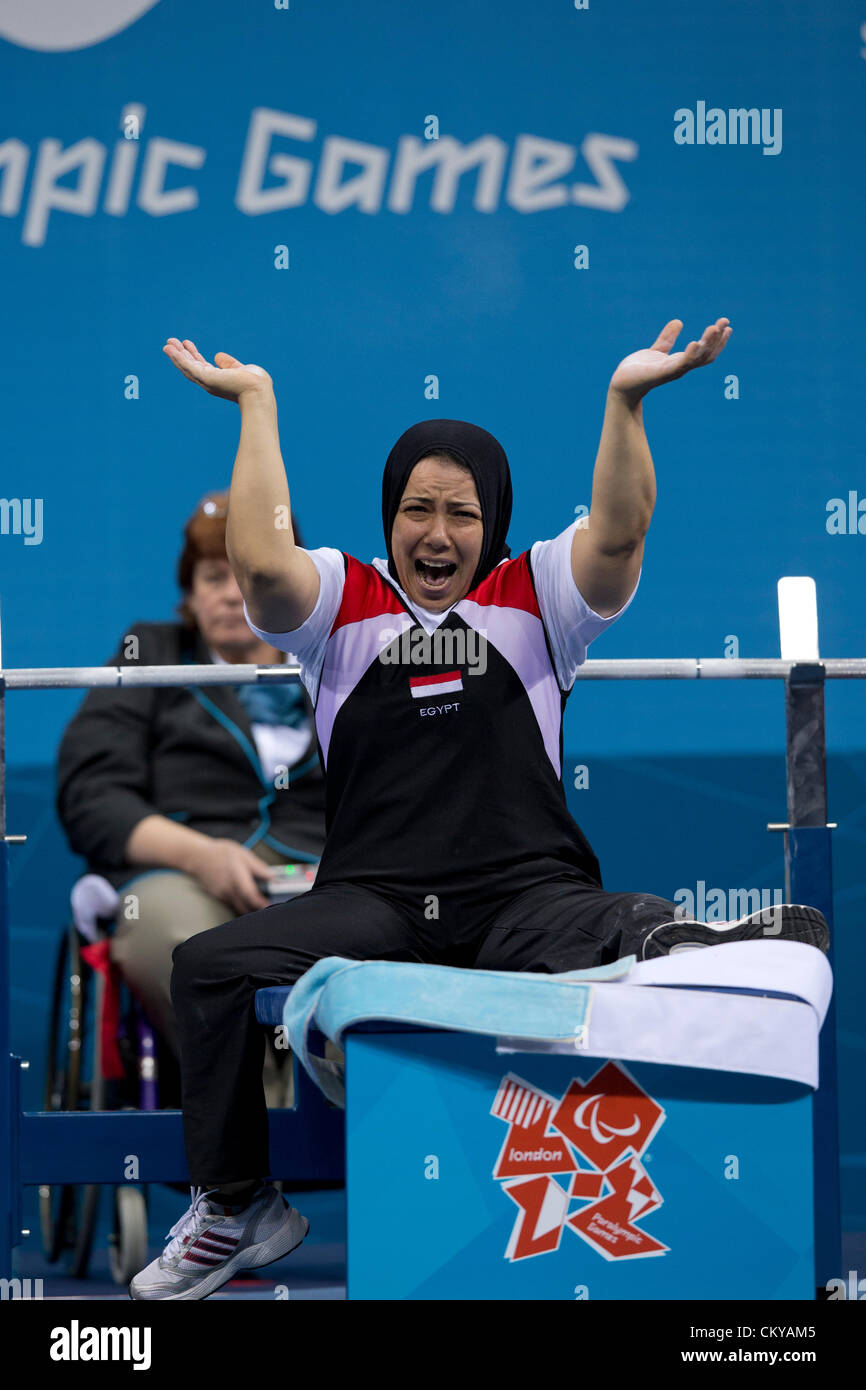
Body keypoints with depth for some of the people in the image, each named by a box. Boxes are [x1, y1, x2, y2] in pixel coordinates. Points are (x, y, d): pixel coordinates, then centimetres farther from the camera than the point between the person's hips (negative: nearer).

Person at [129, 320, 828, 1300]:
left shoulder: (534, 598, 13)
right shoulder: (343, 602, 13)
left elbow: (618, 533, -5)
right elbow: (259, 562, -8)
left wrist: (625, 399, -16)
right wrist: (256, 403, -5)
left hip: (523, 890, -1)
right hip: (371, 901, 1)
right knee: (210, 966, -17)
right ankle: (235, 1209, -6)